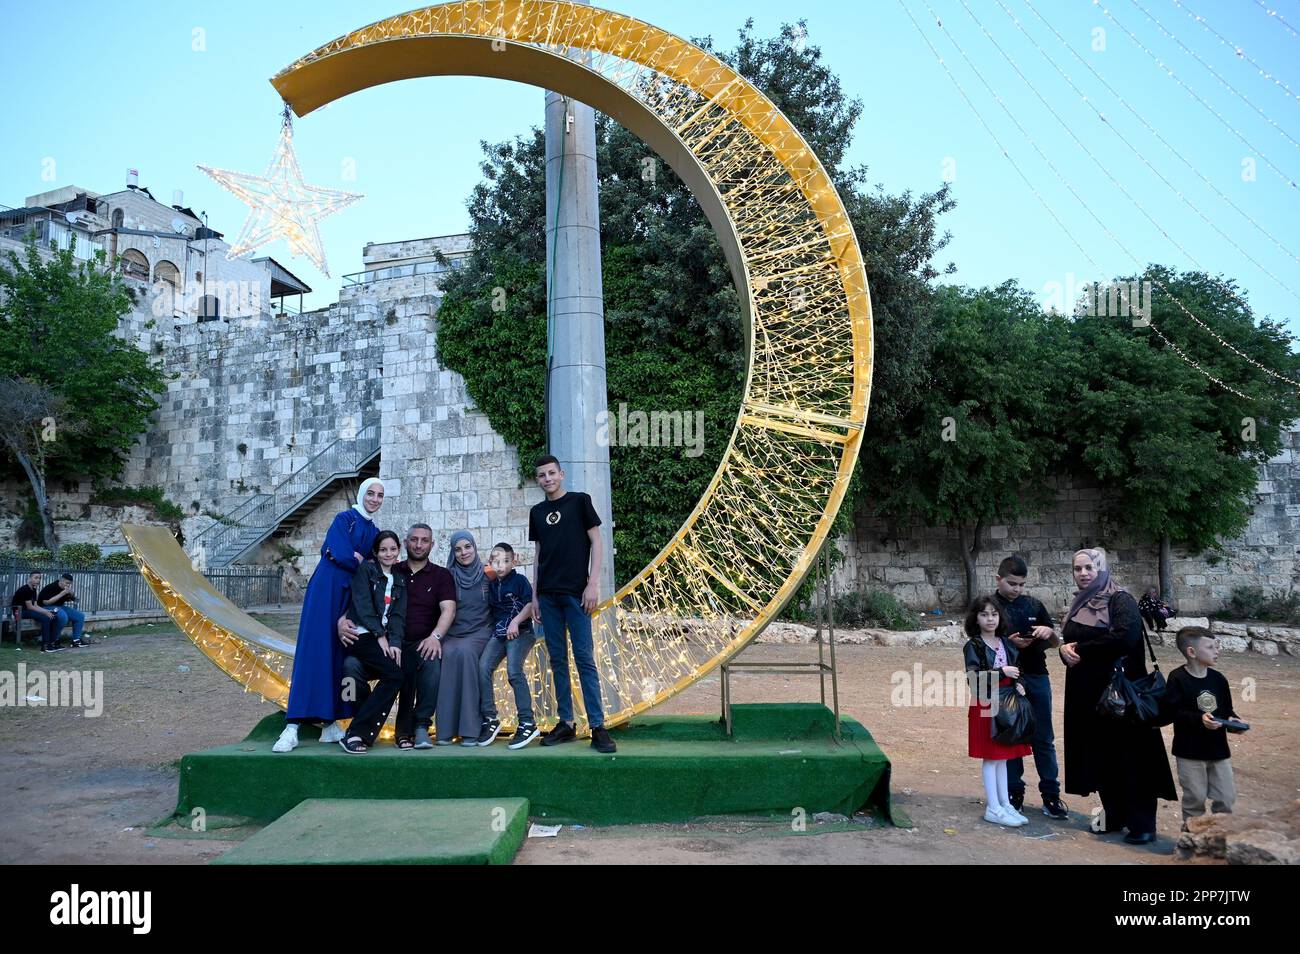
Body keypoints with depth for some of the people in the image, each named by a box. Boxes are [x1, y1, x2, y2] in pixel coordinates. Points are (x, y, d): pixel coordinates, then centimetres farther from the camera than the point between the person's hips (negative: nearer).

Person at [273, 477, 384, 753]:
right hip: (326, 591, -6)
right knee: (314, 652, -11)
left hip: (351, 596, 6)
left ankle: (330, 723, 5)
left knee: (340, 657, 2)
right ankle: (292, 728, -13)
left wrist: (353, 557, -5)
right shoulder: (343, 519, 0)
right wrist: (366, 563, 1)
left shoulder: (374, 532, 18)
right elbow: (341, 555, -13)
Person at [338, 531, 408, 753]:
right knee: (395, 674, -24)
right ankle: (355, 734, -21)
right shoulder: (366, 569, 4)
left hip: (385, 639, 5)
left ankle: (363, 734, -13)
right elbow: (362, 605, -7)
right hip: (362, 635, -5)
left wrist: (395, 642, -9)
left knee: (395, 677, -19)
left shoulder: (400, 581, 19)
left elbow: (398, 615, 8)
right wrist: (380, 635, -14)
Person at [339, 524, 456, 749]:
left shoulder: (441, 576, 11)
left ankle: (420, 726, -20)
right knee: (351, 664, -26)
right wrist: (342, 620, -10)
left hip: (420, 644, -2)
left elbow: (448, 609, -4)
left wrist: (435, 636, -23)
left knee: (433, 661, -36)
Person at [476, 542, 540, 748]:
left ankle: (527, 723, -19)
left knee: (514, 671, -23)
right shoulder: (491, 585, 17)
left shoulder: (519, 580, 1)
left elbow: (530, 604, -8)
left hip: (520, 633, -5)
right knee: (483, 667, -15)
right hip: (498, 633, 6)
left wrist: (516, 621, -19)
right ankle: (490, 718, -5)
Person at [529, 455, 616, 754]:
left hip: (575, 593, -4)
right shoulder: (536, 512, 14)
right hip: (548, 594, 4)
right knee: (557, 659, 6)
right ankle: (566, 723, 12)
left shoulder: (579, 501, 2)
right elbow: (539, 555, 17)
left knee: (584, 658, -7)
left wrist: (593, 584, -9)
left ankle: (598, 727, -6)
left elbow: (596, 543, 0)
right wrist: (534, 594, 10)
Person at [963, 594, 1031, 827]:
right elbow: (973, 676, -19)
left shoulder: (1006, 643, 9)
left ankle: (1005, 804, 21)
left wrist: (1018, 684, -3)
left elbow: (1015, 669, 17)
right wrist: (1002, 672, -23)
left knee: (1002, 755, 13)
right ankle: (993, 808, 6)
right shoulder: (973, 646, -10)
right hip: (985, 706, -6)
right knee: (990, 756, -1)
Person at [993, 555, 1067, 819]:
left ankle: (1051, 795, 13)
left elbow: (1056, 643, 14)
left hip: (1037, 677, 3)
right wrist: (1010, 642, -18)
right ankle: (1014, 794, 16)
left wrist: (1049, 632, -8)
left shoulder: (1033, 605, 8)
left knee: (1043, 739, 6)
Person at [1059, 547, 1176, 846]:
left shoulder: (1120, 600, -10)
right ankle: (1114, 814, 23)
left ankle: (1142, 823, 7)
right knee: (1099, 753, 11)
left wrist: (1081, 649, -16)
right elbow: (1069, 640, 18)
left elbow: (1125, 637, -24)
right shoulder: (1079, 604, 13)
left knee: (1128, 753, -2)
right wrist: (1064, 649, -6)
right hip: (1087, 691, 7)